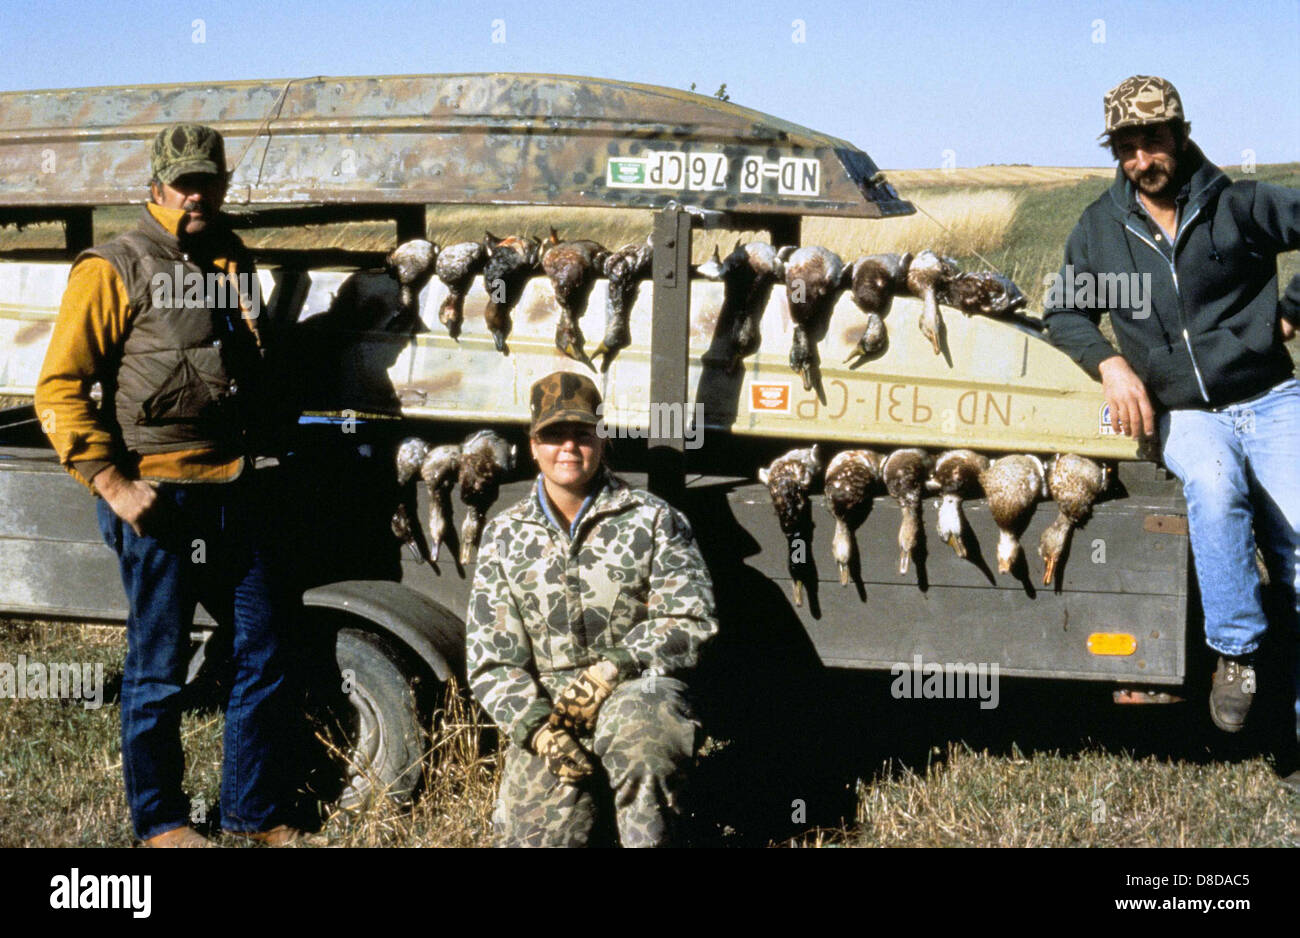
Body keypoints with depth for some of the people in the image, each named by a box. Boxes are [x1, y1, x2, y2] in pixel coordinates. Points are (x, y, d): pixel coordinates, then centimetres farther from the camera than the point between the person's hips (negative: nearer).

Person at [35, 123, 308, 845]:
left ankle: (255, 811, 22)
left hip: (233, 488, 6)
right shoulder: (114, 268, -5)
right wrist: (112, 485, -15)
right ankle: (159, 820, 20)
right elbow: (59, 389, -9)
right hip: (156, 496, -6)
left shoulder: (232, 264, 14)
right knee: (158, 668, 4)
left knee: (264, 654, 9)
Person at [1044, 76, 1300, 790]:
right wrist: (1111, 364, -4)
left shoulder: (1240, 206, 1)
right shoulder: (1101, 227, 8)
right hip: (1182, 415, 1)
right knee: (1215, 484, -36)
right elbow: (1063, 311, 14)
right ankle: (1234, 655, -23)